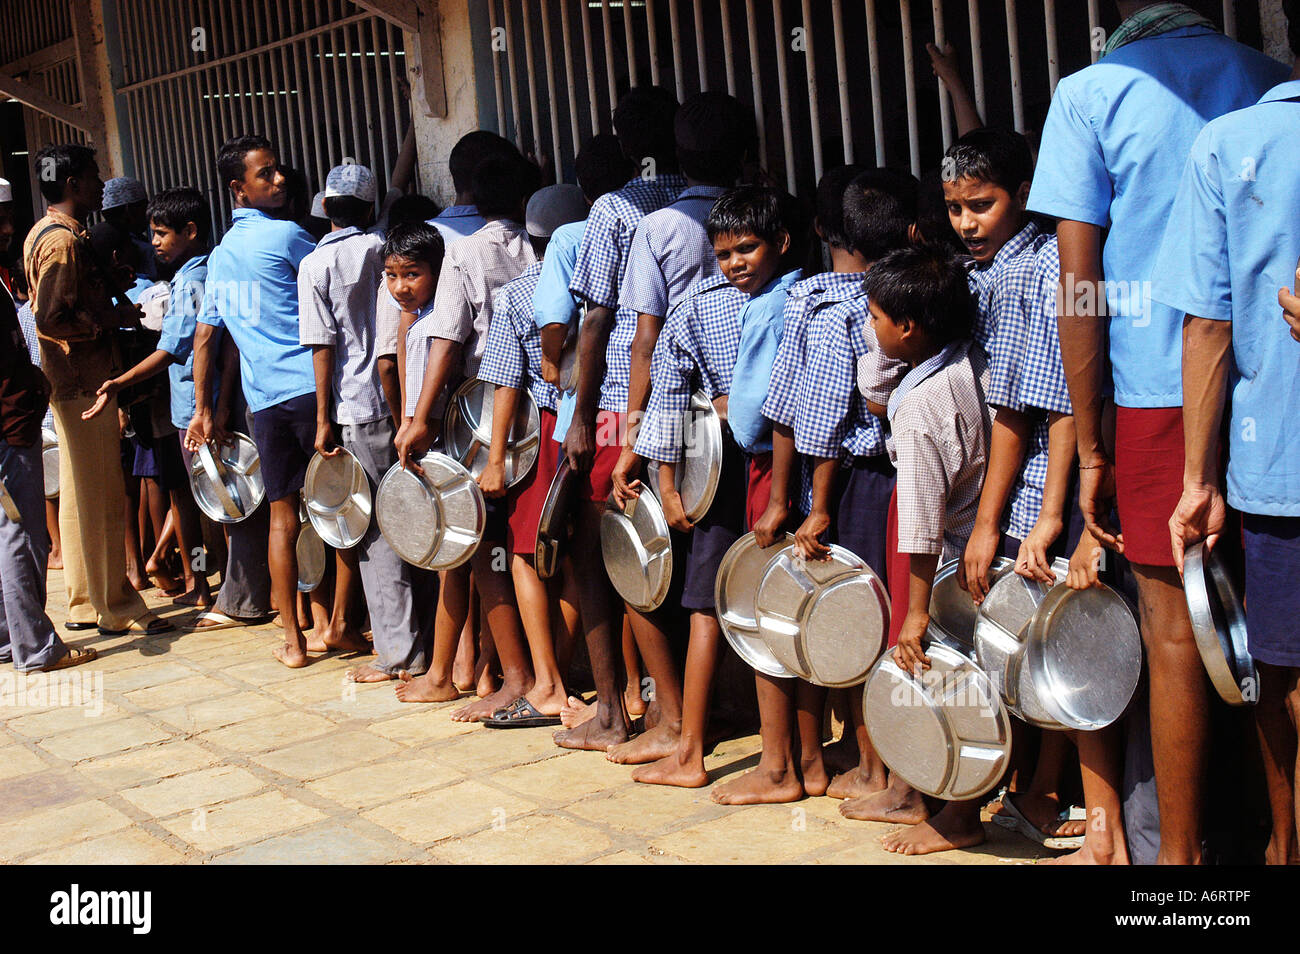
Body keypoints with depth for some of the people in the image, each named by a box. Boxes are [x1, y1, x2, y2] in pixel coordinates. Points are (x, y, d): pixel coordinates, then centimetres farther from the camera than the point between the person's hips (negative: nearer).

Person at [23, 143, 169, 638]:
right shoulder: (62, 241, -16)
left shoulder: (48, 234, 16)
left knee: (80, 497, 15)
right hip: (84, 383, -11)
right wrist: (110, 318, -15)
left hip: (72, 382, 11)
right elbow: (51, 319, -24)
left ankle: (85, 603, 23)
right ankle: (117, 610, 1)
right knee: (102, 499, -5)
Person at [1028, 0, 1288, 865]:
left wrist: (1091, 450, -3)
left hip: (1158, 395, -3)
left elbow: (1080, 294, -7)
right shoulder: (1274, 82, 8)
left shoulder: (1091, 95, -3)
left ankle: (1178, 849, 14)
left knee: (1176, 633, 4)